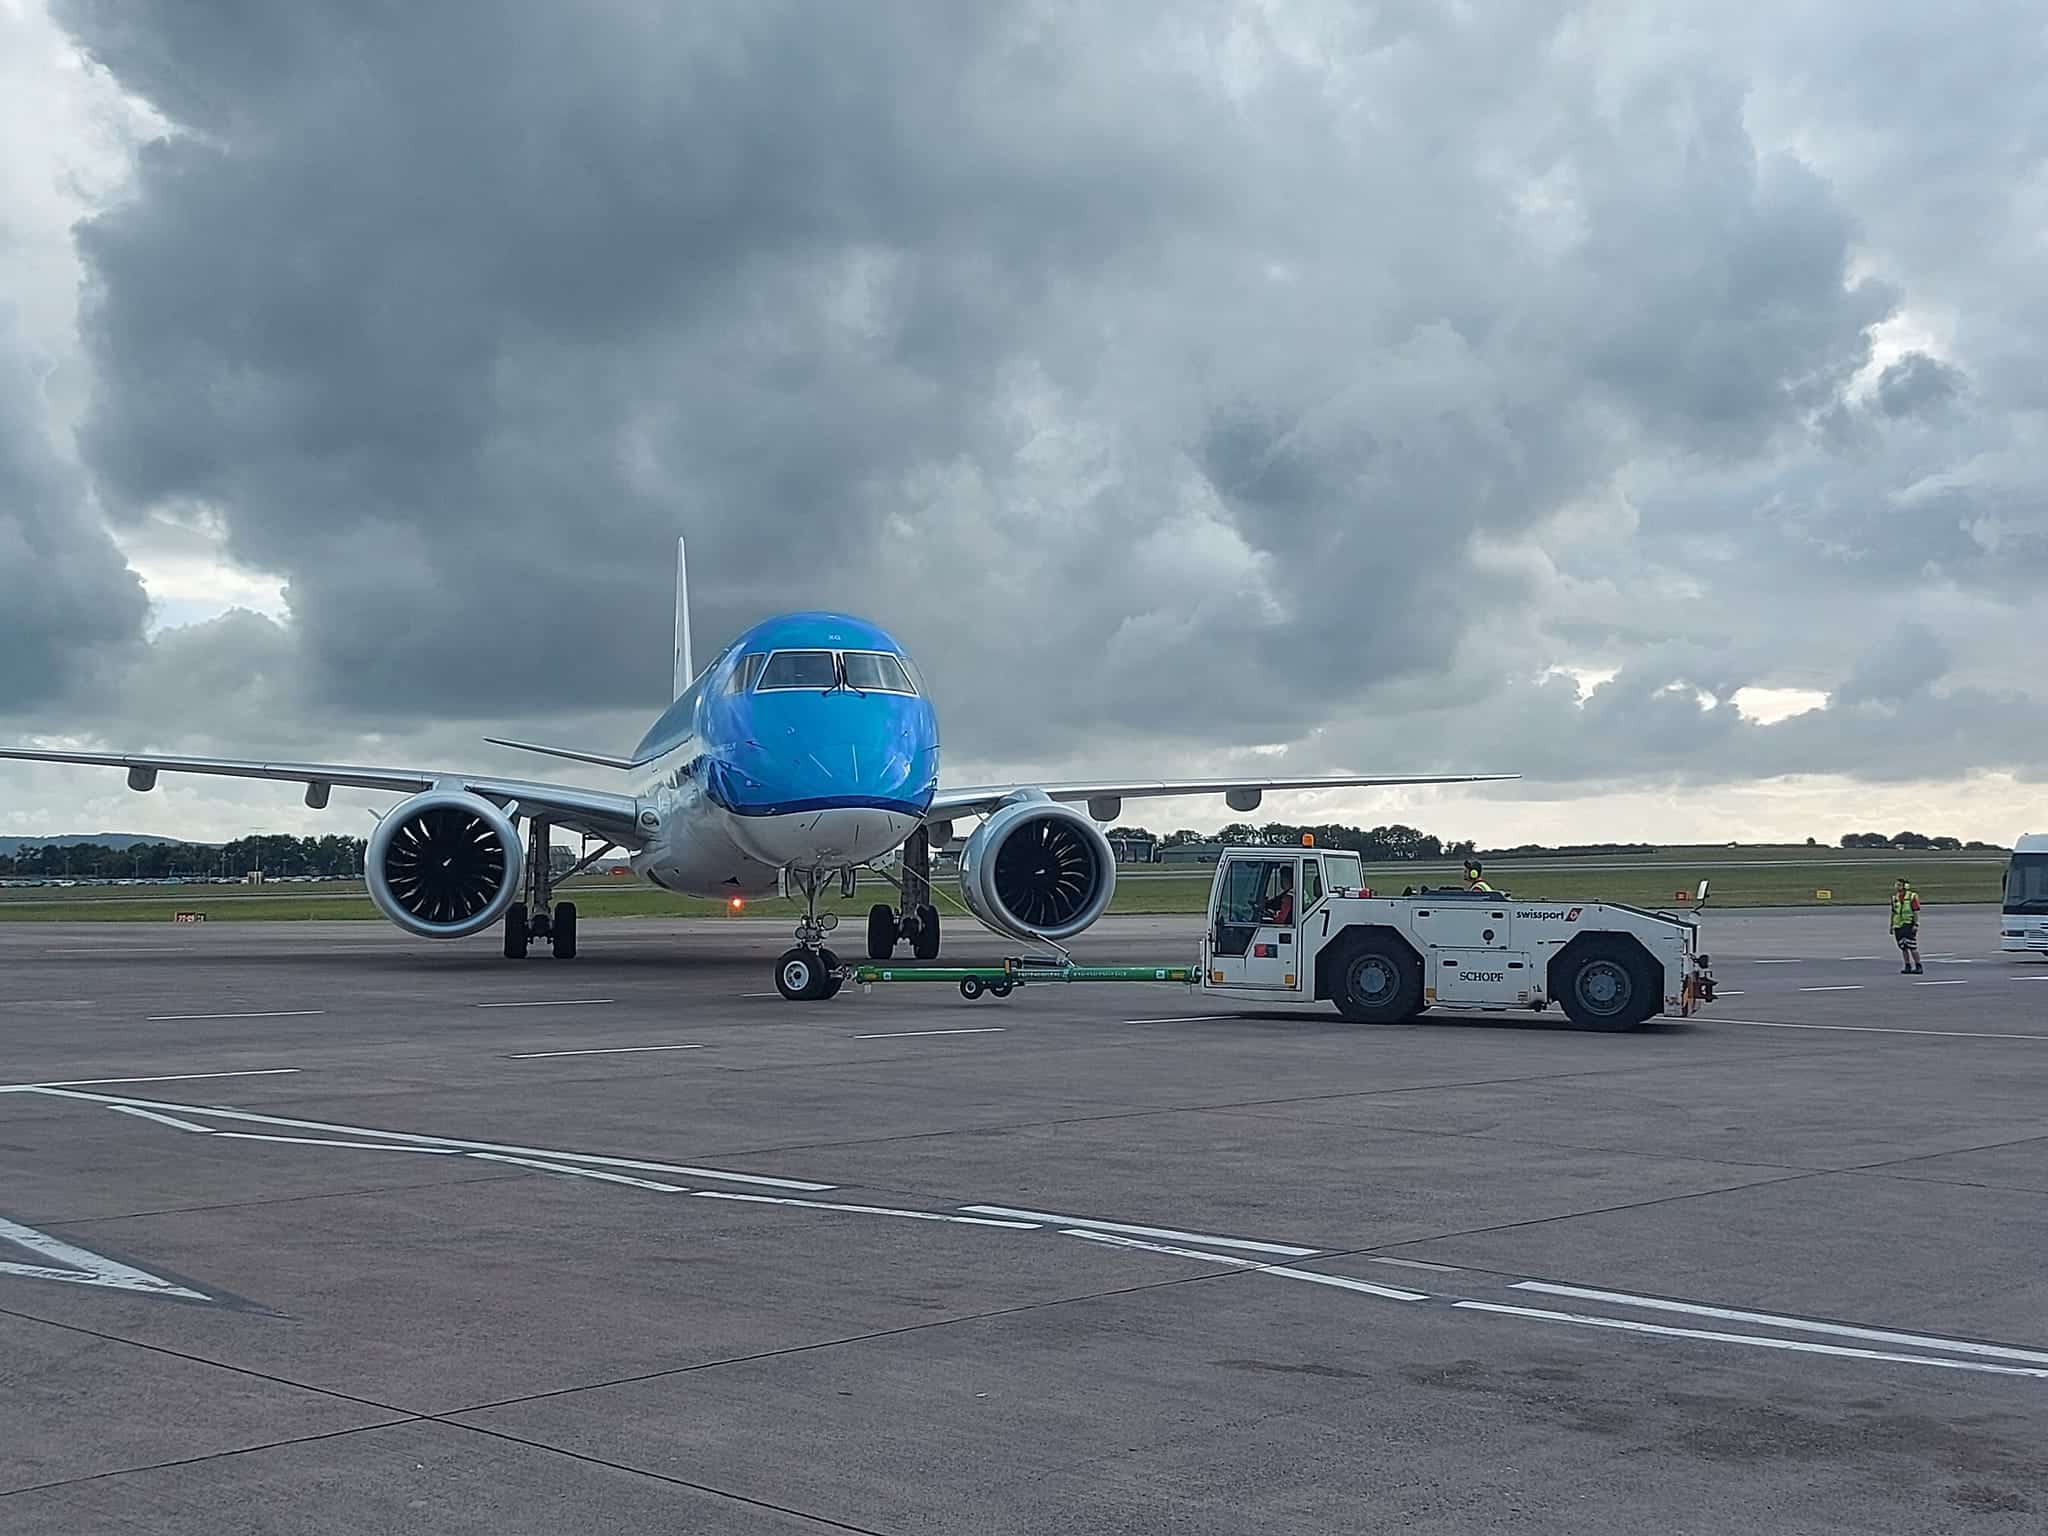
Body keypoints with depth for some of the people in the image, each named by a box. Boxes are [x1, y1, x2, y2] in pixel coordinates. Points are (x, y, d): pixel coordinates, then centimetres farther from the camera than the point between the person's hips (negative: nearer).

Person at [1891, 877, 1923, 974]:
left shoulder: (1912, 896, -6)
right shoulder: (1894, 898, 12)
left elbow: (1916, 912, -8)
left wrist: (1916, 925, -16)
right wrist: (1891, 926, 16)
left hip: (1909, 925, -6)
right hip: (1898, 926, 6)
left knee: (1912, 947, -8)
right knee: (1903, 948, 5)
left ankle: (1918, 967, 0)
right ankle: (1907, 966, 10)